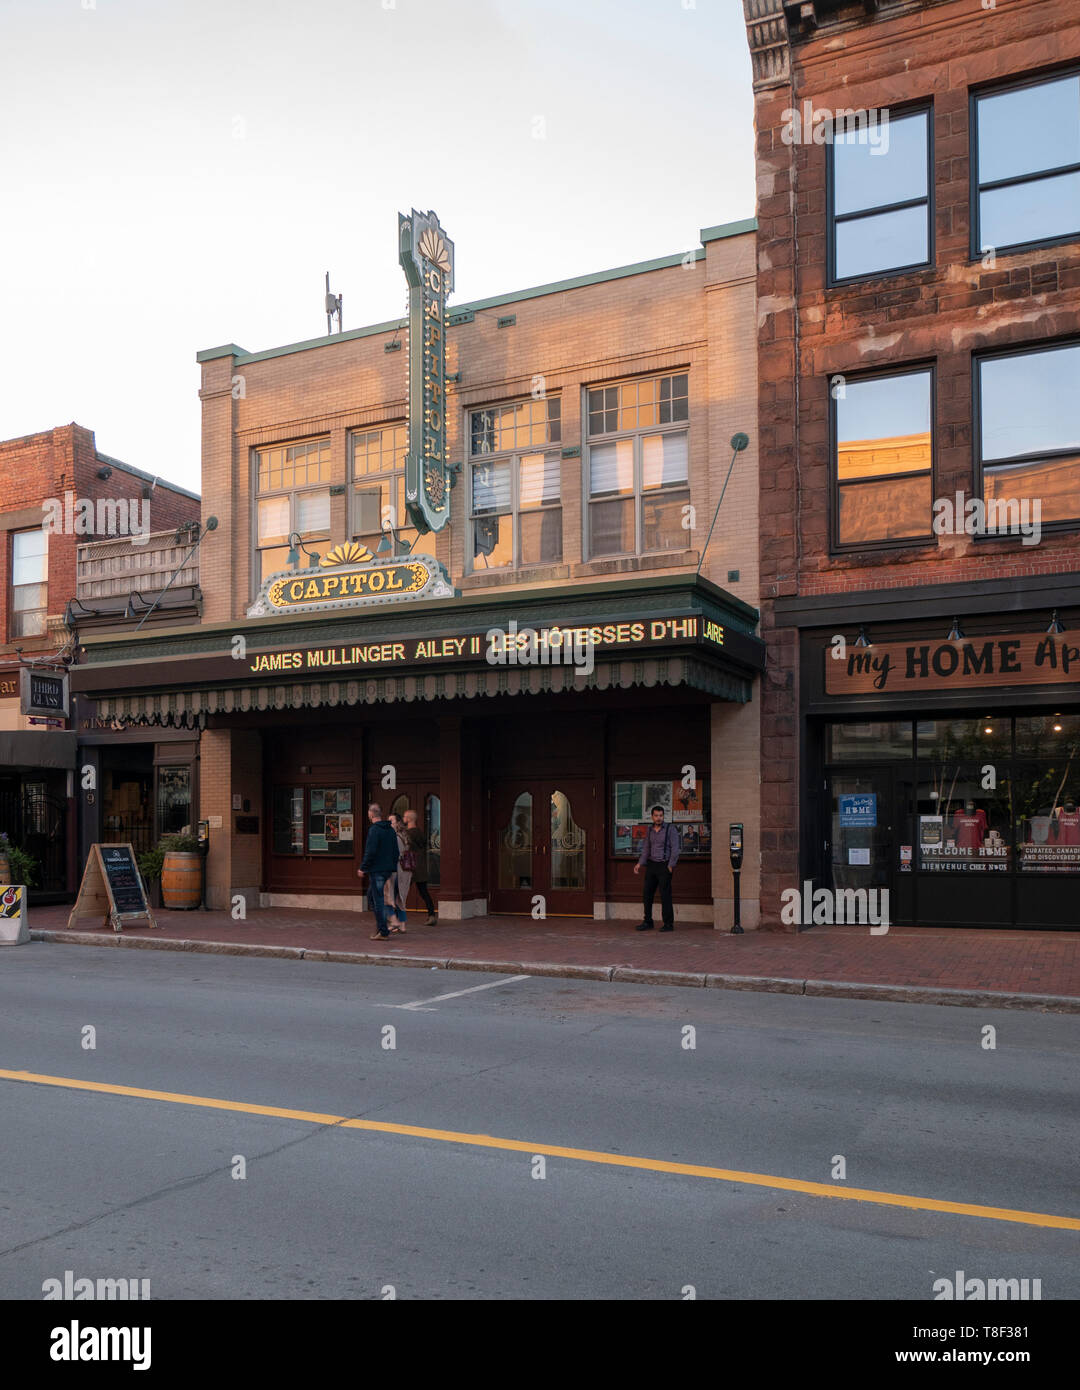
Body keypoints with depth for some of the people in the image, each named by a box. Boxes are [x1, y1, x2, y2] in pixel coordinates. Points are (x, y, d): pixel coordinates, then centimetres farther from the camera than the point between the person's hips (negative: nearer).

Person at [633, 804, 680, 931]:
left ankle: (669, 924, 3)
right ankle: (647, 922, 14)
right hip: (651, 865, 6)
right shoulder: (649, 830, 10)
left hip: (664, 865, -6)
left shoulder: (670, 829, -6)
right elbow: (646, 849, 13)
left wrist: (671, 866, -15)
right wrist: (640, 864, 2)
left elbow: (675, 849, -9)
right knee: (647, 893, 5)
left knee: (665, 894, -5)